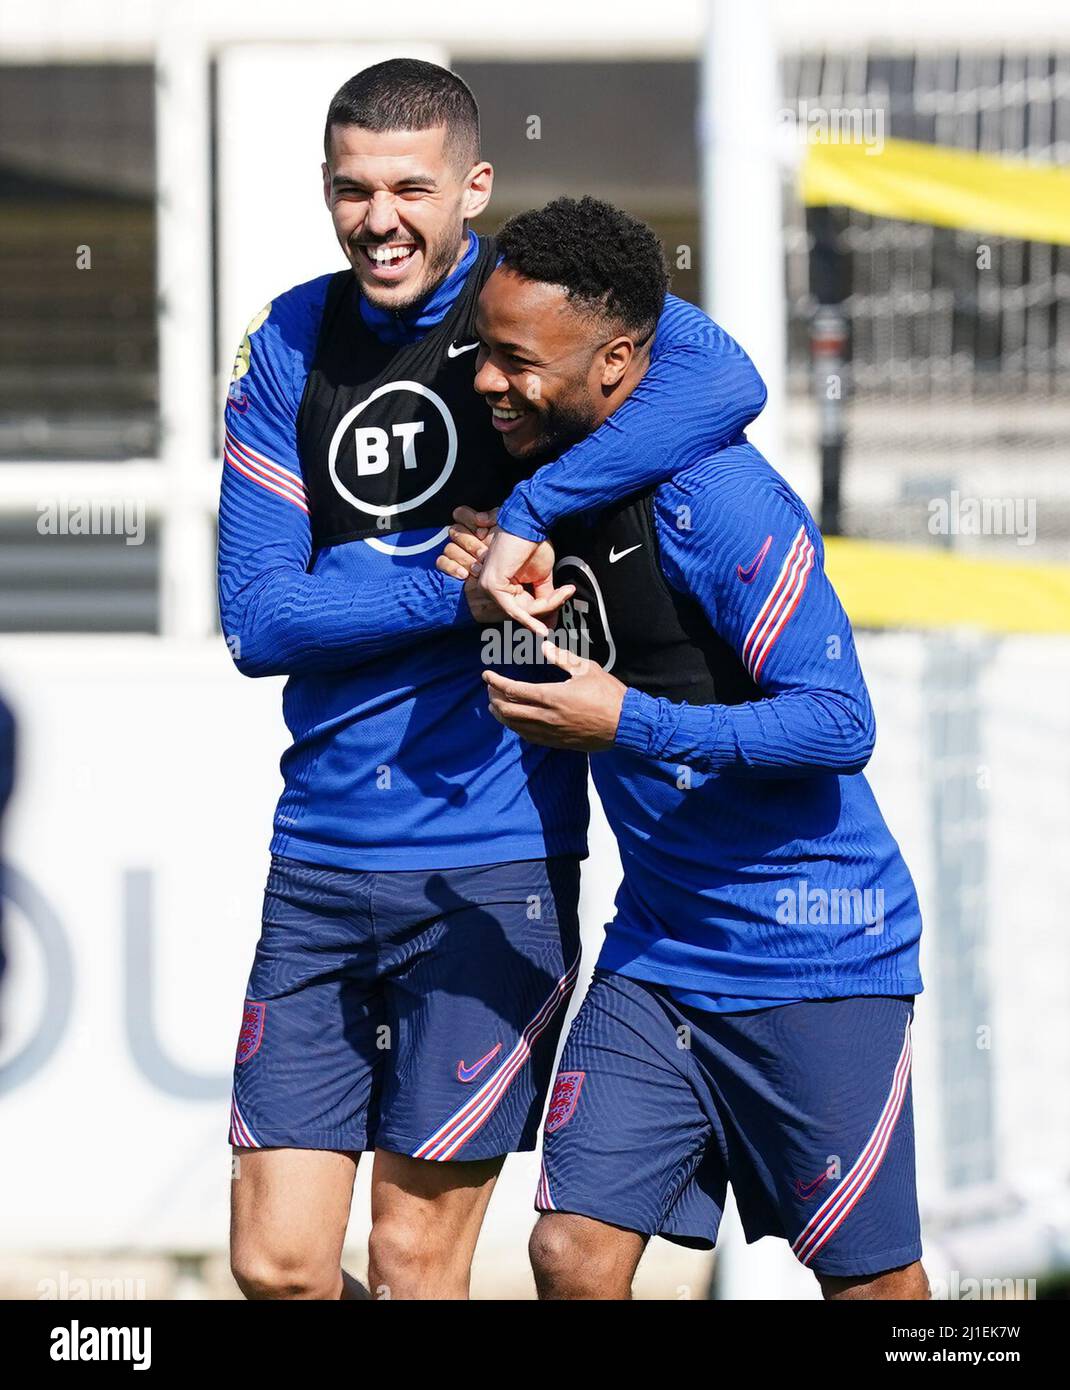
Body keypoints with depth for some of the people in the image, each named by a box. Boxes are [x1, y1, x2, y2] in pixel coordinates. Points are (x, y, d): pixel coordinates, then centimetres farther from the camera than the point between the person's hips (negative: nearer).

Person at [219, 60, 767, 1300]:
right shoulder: (289, 349, 6)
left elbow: (720, 381, -26)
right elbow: (256, 618, -1)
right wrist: (455, 596, -15)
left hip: (491, 859, -4)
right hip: (318, 858, 4)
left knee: (415, 1262, -2)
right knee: (275, 1265, 0)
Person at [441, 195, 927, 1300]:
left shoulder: (715, 500, -20)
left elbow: (839, 723, -22)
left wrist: (629, 724, -25)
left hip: (814, 955, -7)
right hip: (657, 949, 7)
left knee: (871, 1284, 1)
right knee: (573, 1255, -4)